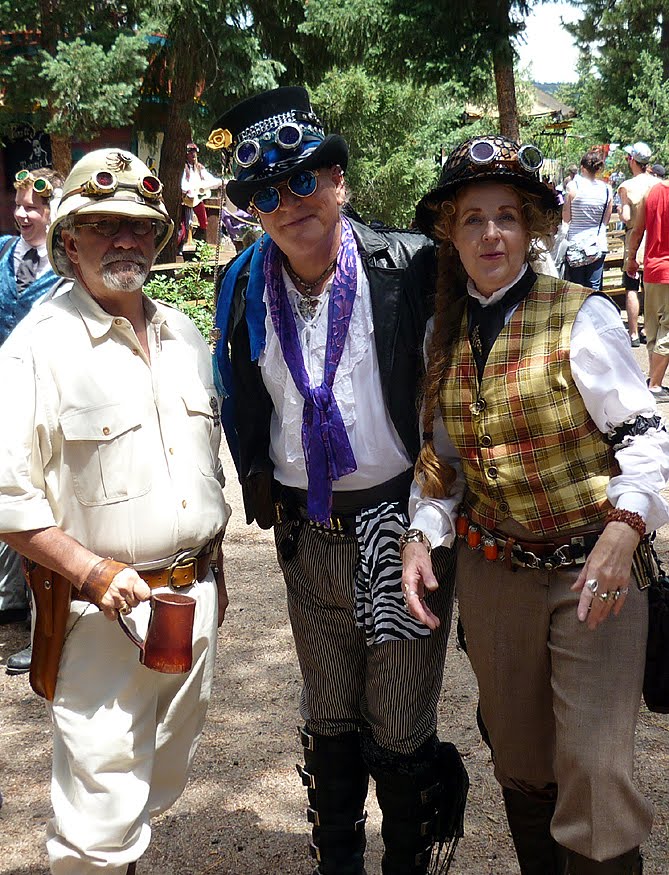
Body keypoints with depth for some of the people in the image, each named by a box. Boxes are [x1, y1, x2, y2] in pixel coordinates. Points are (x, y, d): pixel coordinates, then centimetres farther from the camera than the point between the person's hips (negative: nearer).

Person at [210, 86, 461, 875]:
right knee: (328, 721, 19)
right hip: (308, 536, 4)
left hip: (403, 524, -3)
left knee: (402, 729, 9)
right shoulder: (243, 286, 2)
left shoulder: (408, 266, -11)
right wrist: (257, 477, 10)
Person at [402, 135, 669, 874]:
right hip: (491, 571, 5)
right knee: (519, 768, 18)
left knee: (593, 770, -7)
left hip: (590, 570, -4)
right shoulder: (442, 333, 6)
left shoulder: (581, 317, -9)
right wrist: (422, 535, -2)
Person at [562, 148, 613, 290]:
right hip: (599, 244, 2)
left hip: (576, 243, -2)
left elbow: (566, 218, -3)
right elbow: (606, 220, 7)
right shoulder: (607, 189, -1)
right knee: (594, 289, 7)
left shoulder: (573, 186, -9)